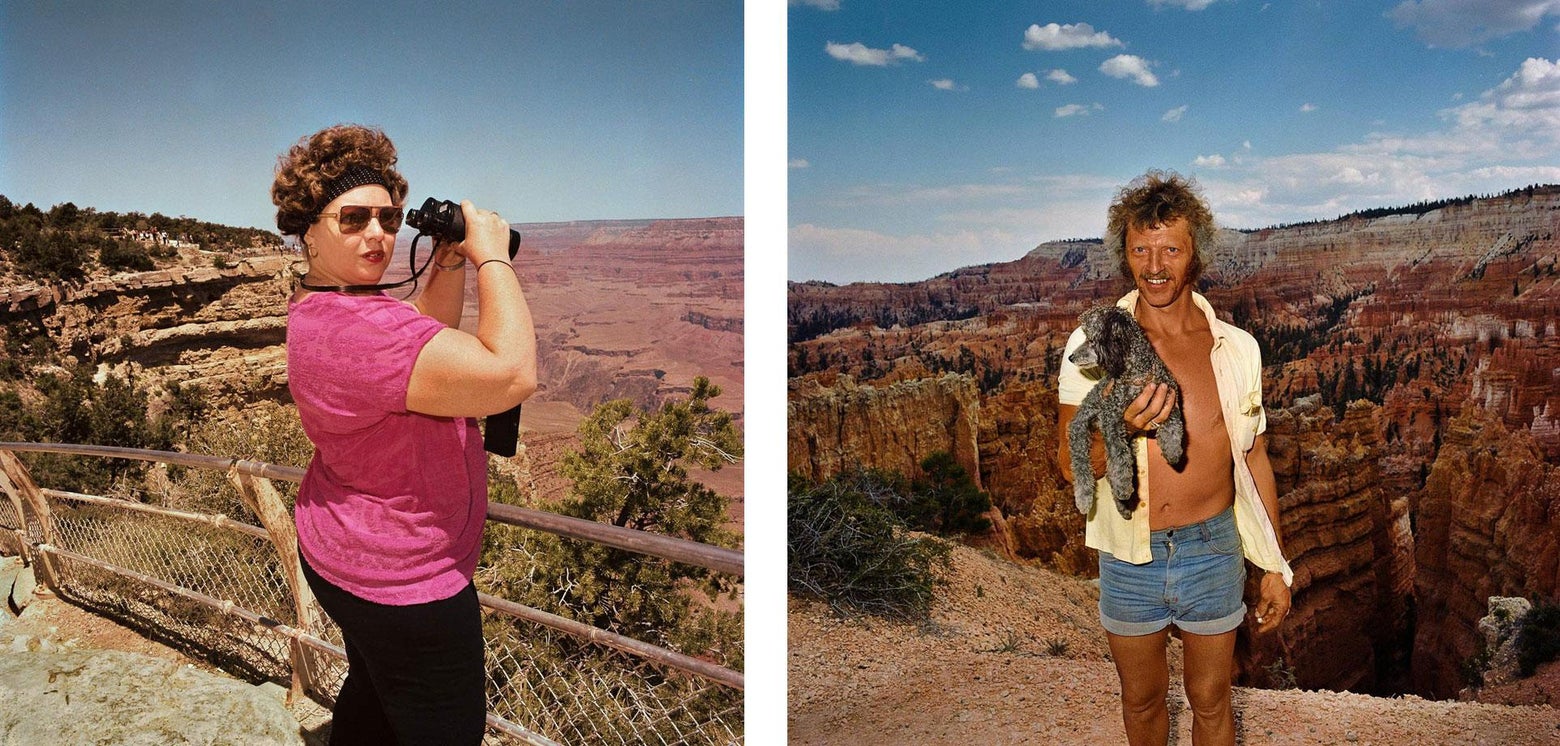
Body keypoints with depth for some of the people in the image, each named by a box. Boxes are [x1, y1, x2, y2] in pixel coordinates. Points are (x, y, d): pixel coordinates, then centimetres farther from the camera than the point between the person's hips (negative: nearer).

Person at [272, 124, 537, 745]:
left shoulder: (316, 310, 3)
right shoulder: (356, 329, -32)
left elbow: (421, 341, 14)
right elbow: (511, 374, -39)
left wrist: (451, 262, 0)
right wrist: (491, 258, -26)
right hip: (404, 582, -11)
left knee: (372, 695, 31)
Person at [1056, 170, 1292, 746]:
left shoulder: (1237, 349, -2)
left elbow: (1255, 461, 6)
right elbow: (1070, 466, -12)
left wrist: (1275, 567, 8)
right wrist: (1123, 429, -32)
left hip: (1212, 552, 1)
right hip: (1129, 560, -1)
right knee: (1142, 700, 19)